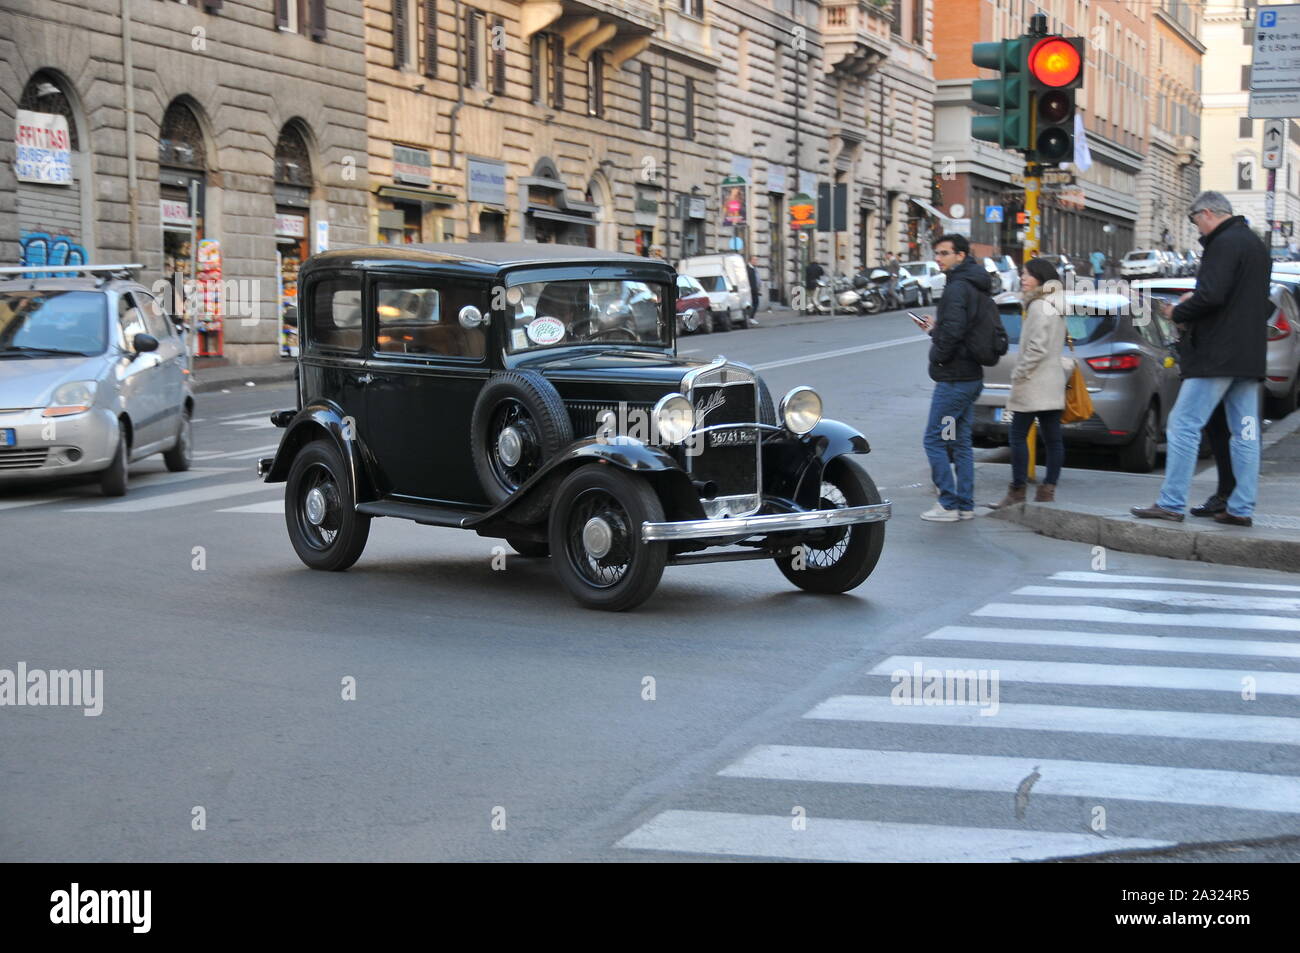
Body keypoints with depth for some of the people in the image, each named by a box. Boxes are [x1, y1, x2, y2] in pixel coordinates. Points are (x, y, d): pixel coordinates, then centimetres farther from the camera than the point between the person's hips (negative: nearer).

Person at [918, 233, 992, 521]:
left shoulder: (957, 288, -16)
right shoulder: (975, 287, 15)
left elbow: (953, 330, -28)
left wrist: (936, 355, -13)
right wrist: (935, 329, 13)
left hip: (953, 378, -10)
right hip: (972, 376, 10)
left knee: (934, 440, -4)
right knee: (961, 442, 13)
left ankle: (949, 504, -3)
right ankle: (966, 505, 15)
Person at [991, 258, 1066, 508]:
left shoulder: (1039, 306, -13)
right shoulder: (1054, 306, 17)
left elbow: (1037, 347, -20)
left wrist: (1019, 375, -12)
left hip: (1034, 384, -9)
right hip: (1053, 383, 10)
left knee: (1018, 436, -4)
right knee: (1053, 438, 6)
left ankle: (1017, 491, -4)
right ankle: (1048, 490, 8)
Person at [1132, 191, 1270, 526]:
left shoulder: (1224, 244, -12)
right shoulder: (1256, 245, 19)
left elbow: (1210, 296, -23)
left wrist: (1178, 313, -5)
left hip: (1217, 356, -10)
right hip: (1250, 357, 10)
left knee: (1184, 424, -7)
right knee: (1245, 432, 7)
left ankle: (1171, 503, -8)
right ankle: (1241, 508, 8)